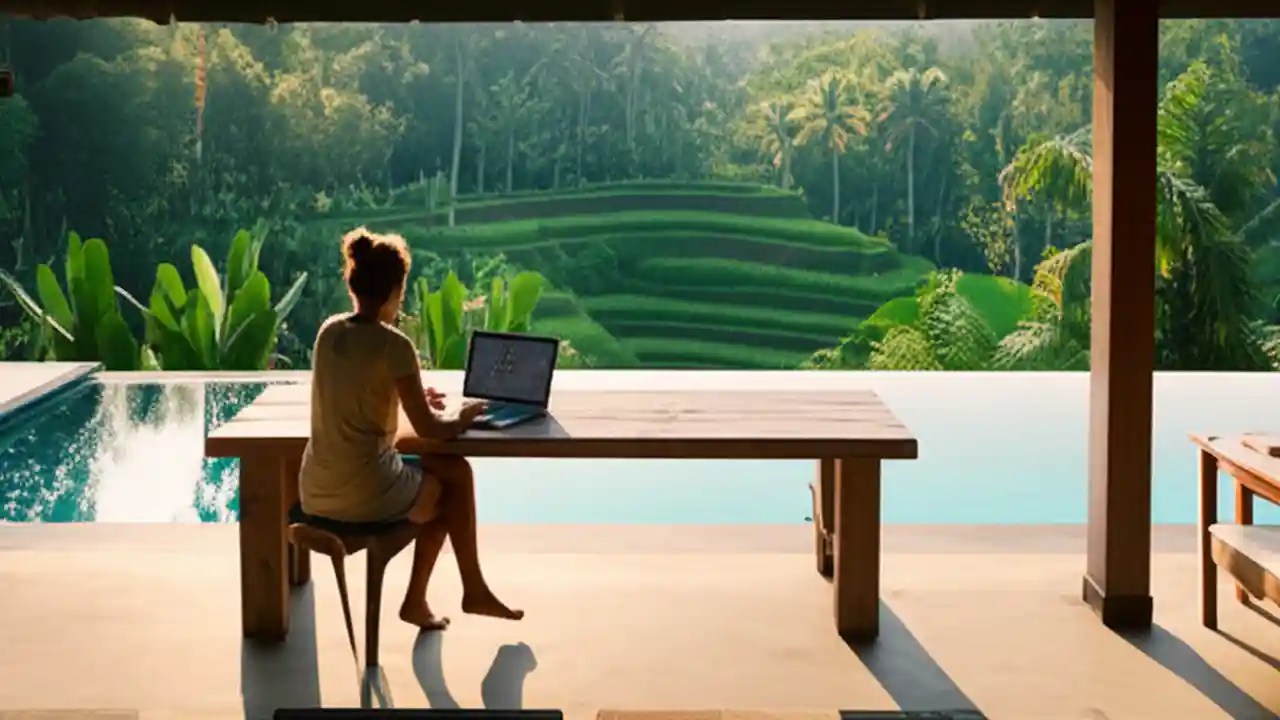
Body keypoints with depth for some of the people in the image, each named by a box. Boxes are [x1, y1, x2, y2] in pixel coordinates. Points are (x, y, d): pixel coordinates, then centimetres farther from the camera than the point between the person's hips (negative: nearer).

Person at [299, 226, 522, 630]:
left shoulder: (329, 331, 7)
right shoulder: (394, 345, -14)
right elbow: (429, 430, -11)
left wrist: (409, 397, 26)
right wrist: (462, 419, 9)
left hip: (315, 492, 7)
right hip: (364, 494, -7)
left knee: (432, 477, 29)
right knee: (456, 478, 20)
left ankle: (418, 600, 30)